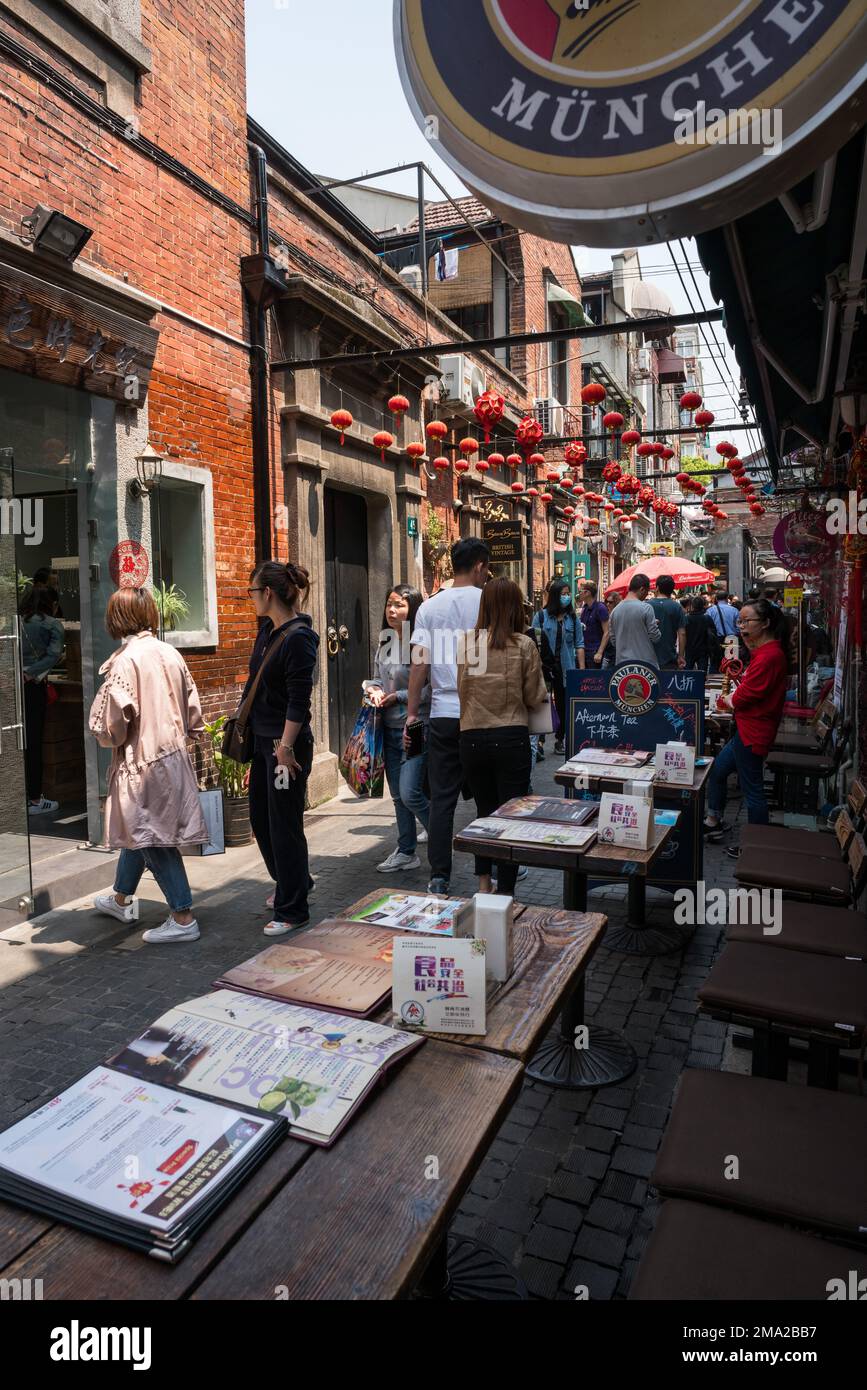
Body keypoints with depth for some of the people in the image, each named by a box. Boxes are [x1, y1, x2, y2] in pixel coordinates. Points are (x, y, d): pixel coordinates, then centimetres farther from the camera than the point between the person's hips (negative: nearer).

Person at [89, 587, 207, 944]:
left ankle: (183, 918, 5)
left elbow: (111, 722, -19)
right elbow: (192, 709, 8)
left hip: (142, 760, -7)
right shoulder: (170, 653, 2)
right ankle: (122, 899, 40)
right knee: (139, 829, 22)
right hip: (173, 753, 8)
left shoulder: (125, 659, -17)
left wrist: (106, 738, 2)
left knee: (153, 837, 1)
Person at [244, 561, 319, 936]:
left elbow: (298, 700, -21)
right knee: (260, 818, 18)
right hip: (262, 739, 10)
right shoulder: (267, 631, 9)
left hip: (286, 743, -9)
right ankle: (292, 882, 39)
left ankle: (292, 910, 14)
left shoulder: (298, 637, -18)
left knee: (284, 825, 0)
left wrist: (286, 746, -23)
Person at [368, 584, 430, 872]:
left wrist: (397, 697, -16)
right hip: (389, 728, 8)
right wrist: (373, 689, -1)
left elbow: (430, 689, -15)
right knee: (398, 796, 13)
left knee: (410, 794, -9)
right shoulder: (385, 642, 9)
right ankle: (406, 852, 25)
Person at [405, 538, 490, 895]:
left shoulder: (429, 607, 5)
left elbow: (419, 664, 0)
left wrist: (411, 713, 5)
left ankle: (439, 879, 9)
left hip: (442, 715, 2)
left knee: (442, 799, 7)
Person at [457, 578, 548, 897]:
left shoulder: (465, 643, -2)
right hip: (510, 738, -3)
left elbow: (460, 690, 5)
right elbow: (535, 697, -1)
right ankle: (505, 892, 11)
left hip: (471, 738, 3)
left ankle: (483, 885, 24)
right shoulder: (524, 645, -7)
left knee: (484, 811, 20)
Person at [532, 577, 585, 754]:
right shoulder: (541, 616, -1)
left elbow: (579, 645, 6)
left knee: (563, 704, 8)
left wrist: (582, 668, 0)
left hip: (566, 668, 2)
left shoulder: (573, 618, 7)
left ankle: (560, 739, 19)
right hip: (545, 666, -2)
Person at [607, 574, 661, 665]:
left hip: (622, 662, 5)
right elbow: (655, 637, -8)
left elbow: (613, 640, 10)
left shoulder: (615, 610, 5)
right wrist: (656, 624, 10)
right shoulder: (646, 608, -11)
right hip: (645, 663, -5)